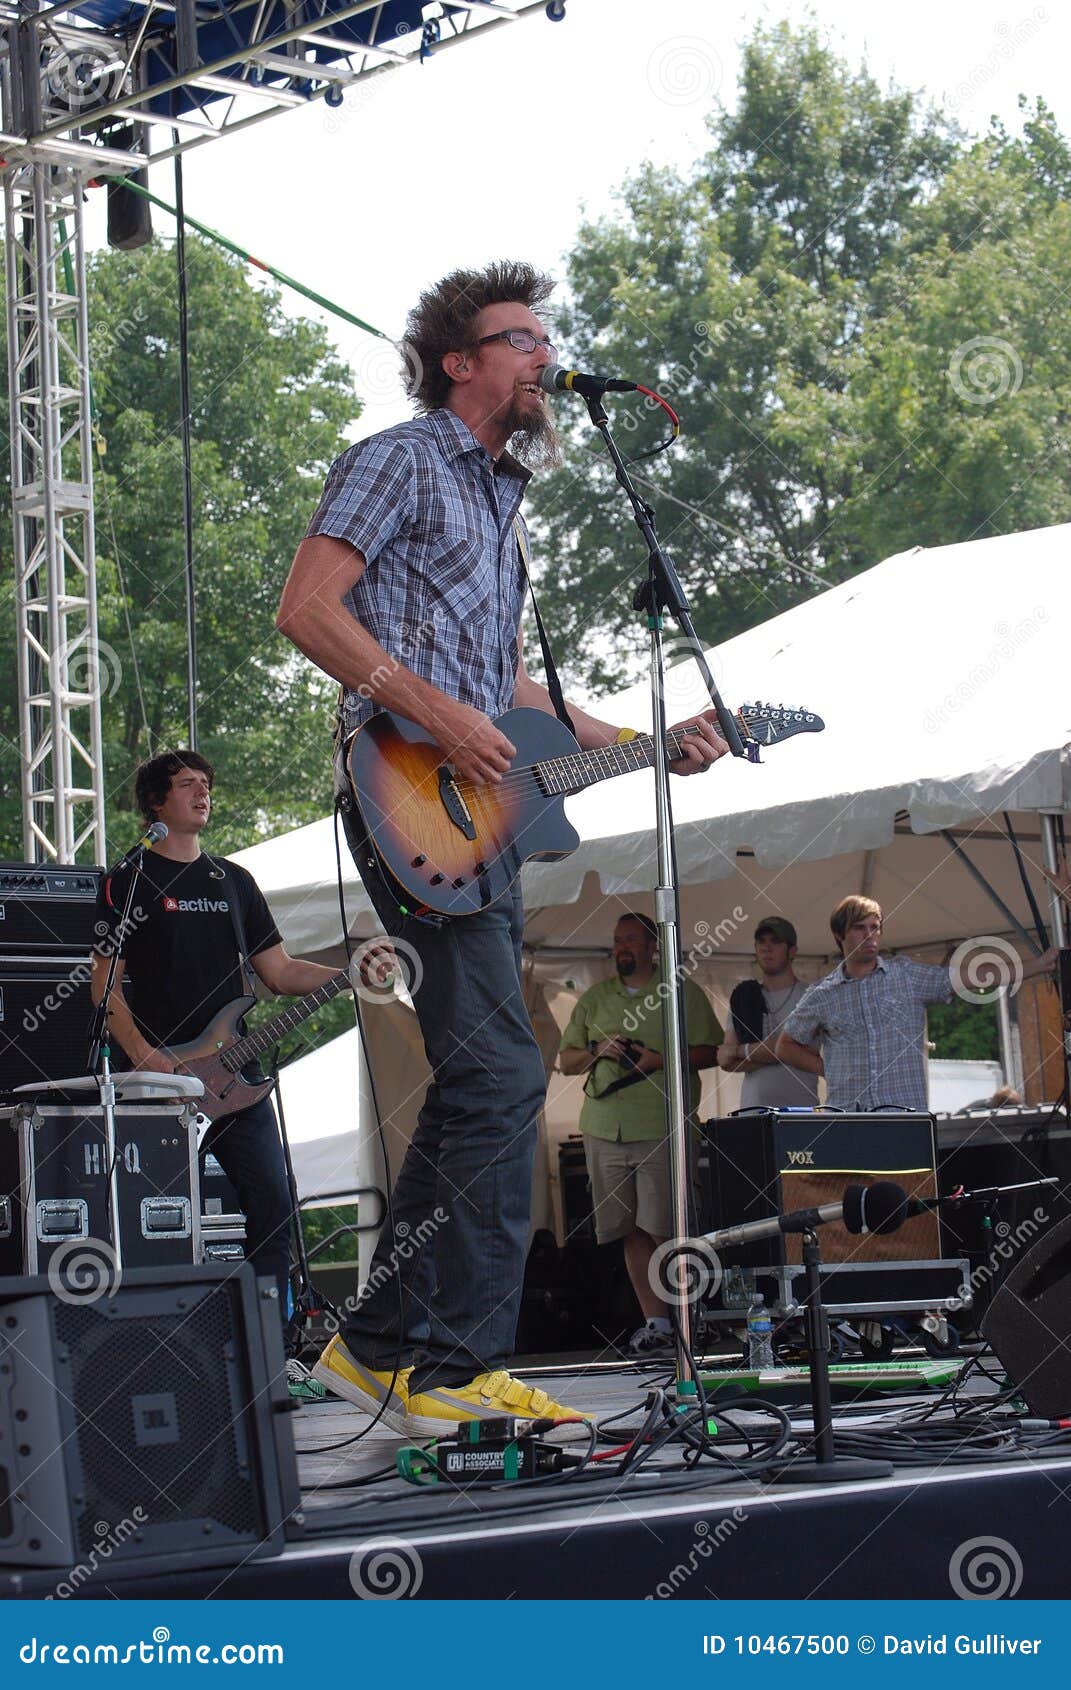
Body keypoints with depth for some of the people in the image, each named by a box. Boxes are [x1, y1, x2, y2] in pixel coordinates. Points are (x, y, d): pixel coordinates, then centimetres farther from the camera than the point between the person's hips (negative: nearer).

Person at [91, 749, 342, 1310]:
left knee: (272, 1204, -5)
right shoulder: (128, 883, 4)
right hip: (164, 1078, -4)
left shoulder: (234, 880, 19)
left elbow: (278, 971, 17)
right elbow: (105, 985, -2)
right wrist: (146, 1057, -16)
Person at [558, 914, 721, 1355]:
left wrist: (660, 1060, -12)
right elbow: (566, 1061, 18)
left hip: (662, 1130, -4)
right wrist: (597, 1052, -2)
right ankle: (654, 1320, 7)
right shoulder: (593, 998, 17)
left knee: (664, 1229, -9)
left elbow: (710, 1052, 2)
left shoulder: (683, 992, 6)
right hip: (604, 1129, 4)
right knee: (632, 1231, 3)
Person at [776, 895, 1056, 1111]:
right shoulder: (821, 996, 10)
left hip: (909, 1114, 0)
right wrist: (826, 1068, 7)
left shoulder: (908, 975, 10)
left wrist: (1039, 965, 6)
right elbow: (785, 1046, 20)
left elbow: (970, 978, 9)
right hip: (846, 1120, 0)